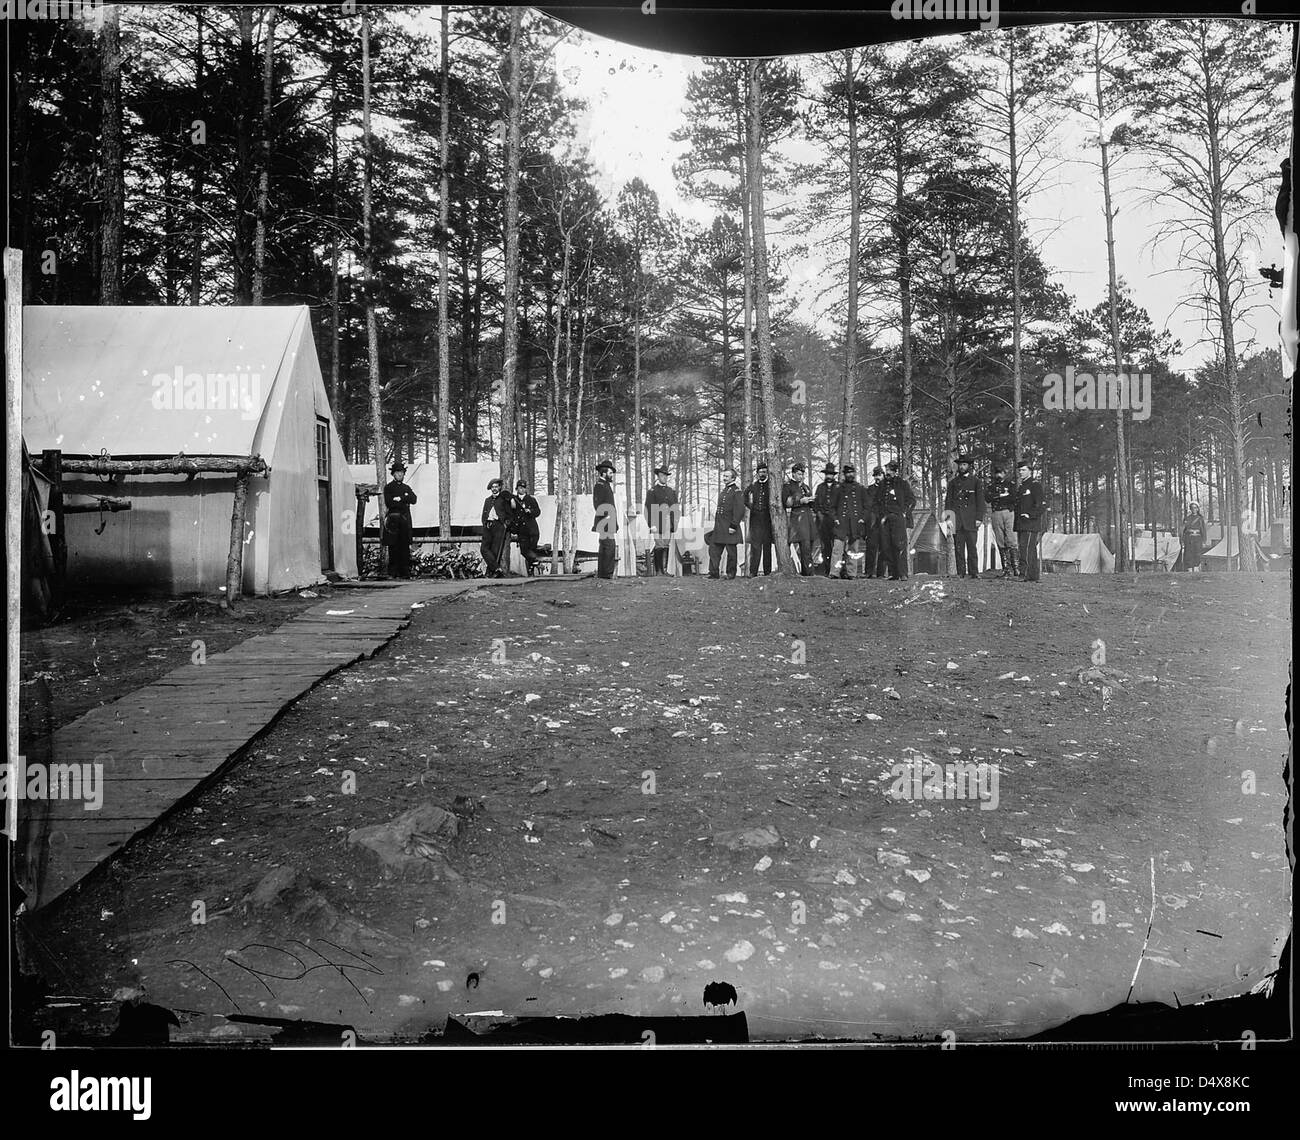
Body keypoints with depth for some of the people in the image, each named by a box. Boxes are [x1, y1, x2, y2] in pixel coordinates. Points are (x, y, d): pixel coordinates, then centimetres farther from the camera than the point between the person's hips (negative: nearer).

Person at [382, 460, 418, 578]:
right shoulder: (388, 487, 6)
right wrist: (405, 502, -6)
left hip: (405, 520, 4)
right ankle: (393, 572, -3)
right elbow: (389, 502, -9)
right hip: (393, 519, -4)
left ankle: (405, 572, 1)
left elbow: (413, 500, 2)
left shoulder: (406, 488, 19)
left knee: (405, 546, 0)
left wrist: (400, 498, -10)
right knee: (393, 547, -5)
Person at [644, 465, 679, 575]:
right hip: (657, 524, -5)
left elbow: (675, 508, 18)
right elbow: (648, 509, -5)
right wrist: (652, 524, -12)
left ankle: (665, 569, 7)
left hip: (668, 525, 5)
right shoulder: (652, 491, 1)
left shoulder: (671, 491, 17)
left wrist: (675, 523, 8)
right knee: (659, 547, -8)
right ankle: (657, 570, -5)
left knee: (666, 547, 4)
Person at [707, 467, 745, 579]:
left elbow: (740, 510, -15)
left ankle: (731, 574, 7)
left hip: (729, 527, -8)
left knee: (731, 551, 0)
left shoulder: (736, 491, -8)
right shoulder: (722, 491, 18)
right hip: (719, 528, 8)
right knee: (713, 549, 4)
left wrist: (733, 526, -18)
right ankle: (713, 573, 8)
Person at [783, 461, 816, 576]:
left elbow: (812, 504, 24)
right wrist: (801, 501, -14)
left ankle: (804, 571, 10)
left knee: (809, 545, 4)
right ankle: (808, 571, -20)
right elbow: (786, 503, -7)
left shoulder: (806, 486, 22)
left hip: (808, 516, 7)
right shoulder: (787, 487, 3)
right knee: (805, 545, -17)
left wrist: (810, 500, 0)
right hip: (797, 518, -7)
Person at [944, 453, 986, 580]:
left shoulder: (975, 481, 10)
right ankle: (960, 573, 0)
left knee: (972, 546, -6)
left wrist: (978, 518, -3)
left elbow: (980, 501, 6)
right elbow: (948, 500, 15)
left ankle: (973, 572, -3)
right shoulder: (953, 482, 16)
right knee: (959, 547, -1)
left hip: (971, 520, -2)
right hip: (956, 520, 2)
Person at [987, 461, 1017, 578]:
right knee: (1000, 543, 0)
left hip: (1009, 512, -2)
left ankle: (1014, 566, -5)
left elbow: (1013, 498, -5)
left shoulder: (1011, 484, 9)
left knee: (1010, 541, -9)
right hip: (996, 514, 2)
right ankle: (1006, 568, 2)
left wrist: (997, 497, -3)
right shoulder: (992, 484, 16)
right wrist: (1003, 495, -6)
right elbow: (988, 498, 0)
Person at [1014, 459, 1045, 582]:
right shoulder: (1020, 485, 20)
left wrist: (1030, 515, -18)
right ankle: (1033, 576, 12)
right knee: (1030, 550, 10)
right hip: (1021, 524, 8)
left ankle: (1024, 574, -21)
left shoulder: (1035, 484, -5)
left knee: (1026, 548, -16)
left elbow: (1040, 503, -13)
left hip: (1031, 523, -8)